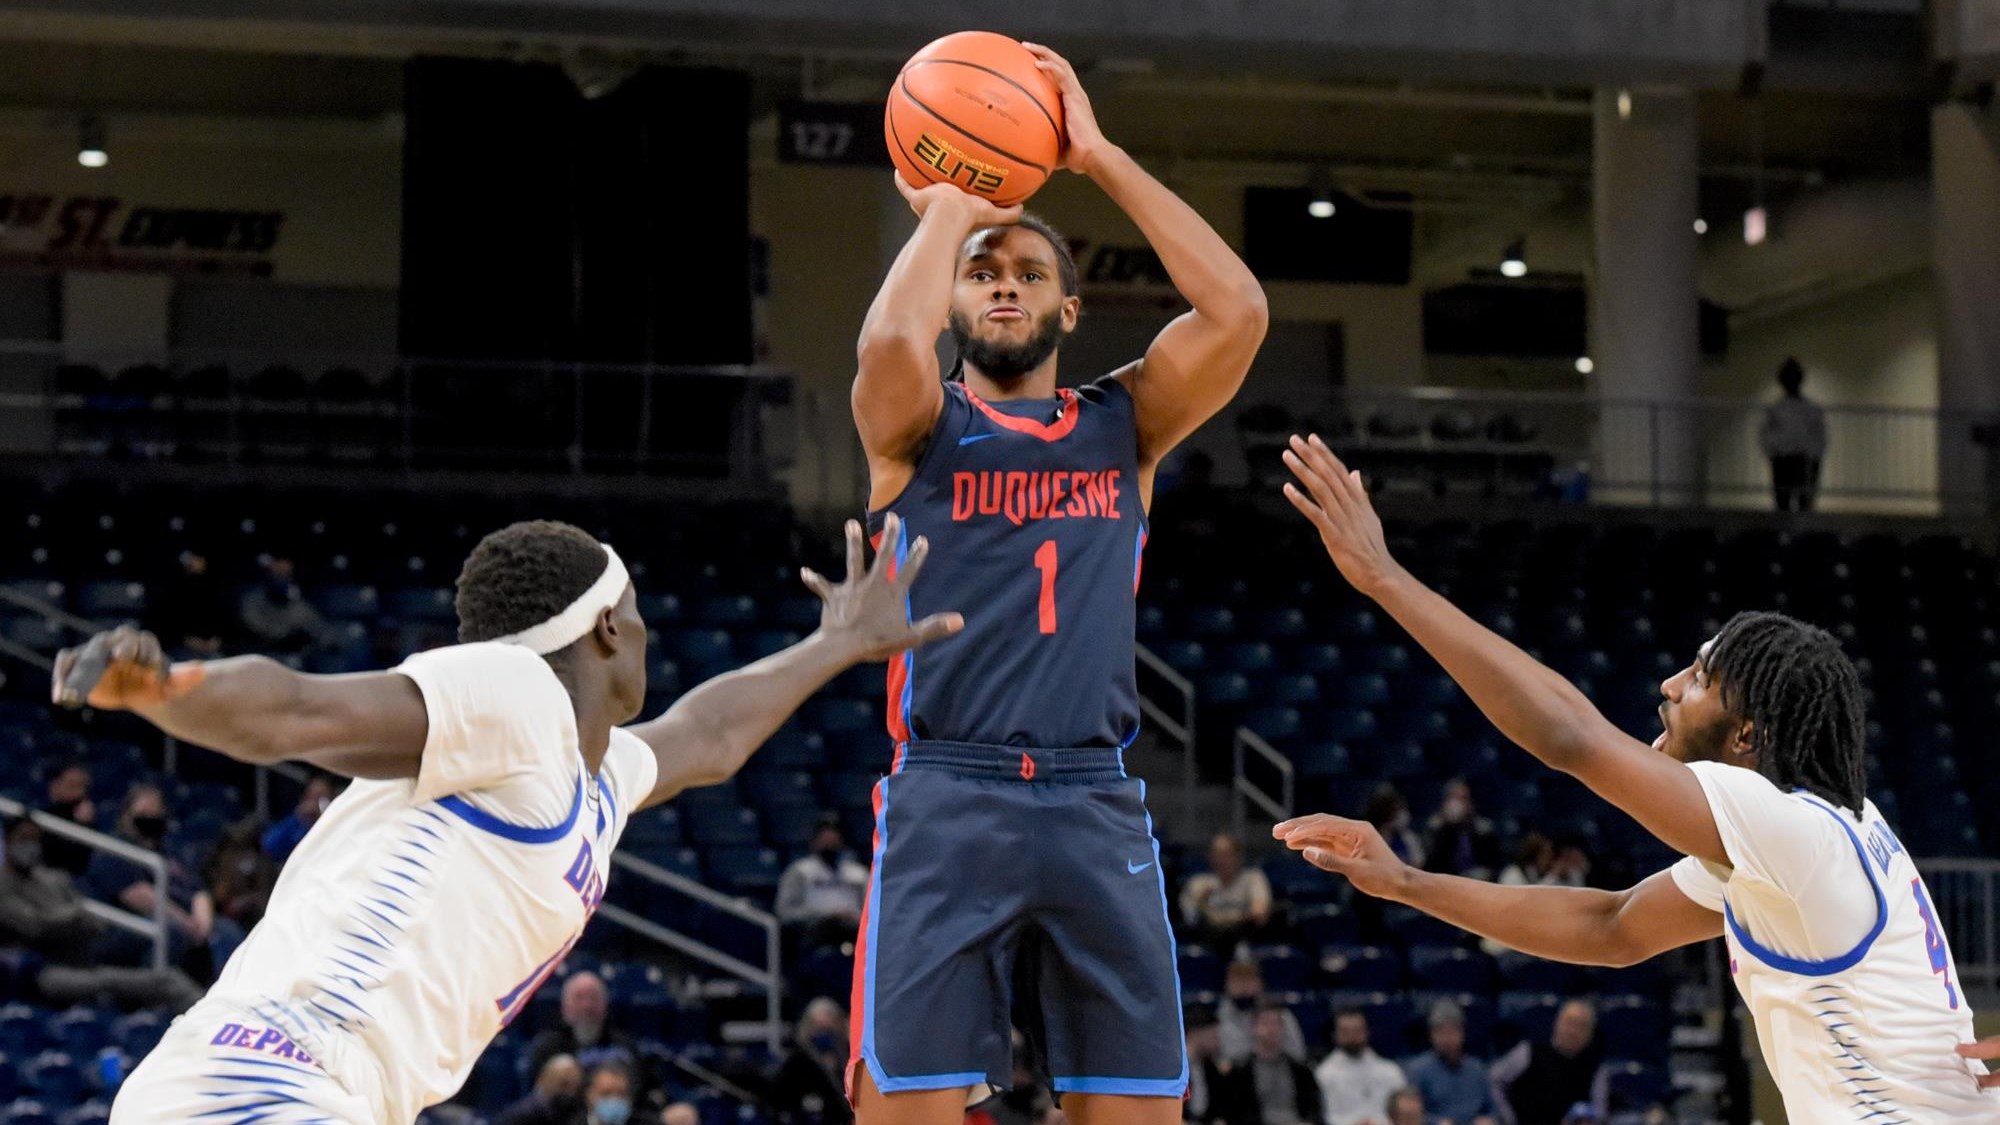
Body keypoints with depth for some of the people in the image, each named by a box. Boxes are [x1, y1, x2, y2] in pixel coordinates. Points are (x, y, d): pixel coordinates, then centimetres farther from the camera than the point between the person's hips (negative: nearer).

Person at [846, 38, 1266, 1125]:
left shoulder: (1124, 423, 15)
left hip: (1096, 807, 3)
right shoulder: (917, 426, 8)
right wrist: (947, 204, 0)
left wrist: (1100, 157, 1)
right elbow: (890, 343, -16)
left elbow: (1236, 313, -1)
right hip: (944, 802, -2)